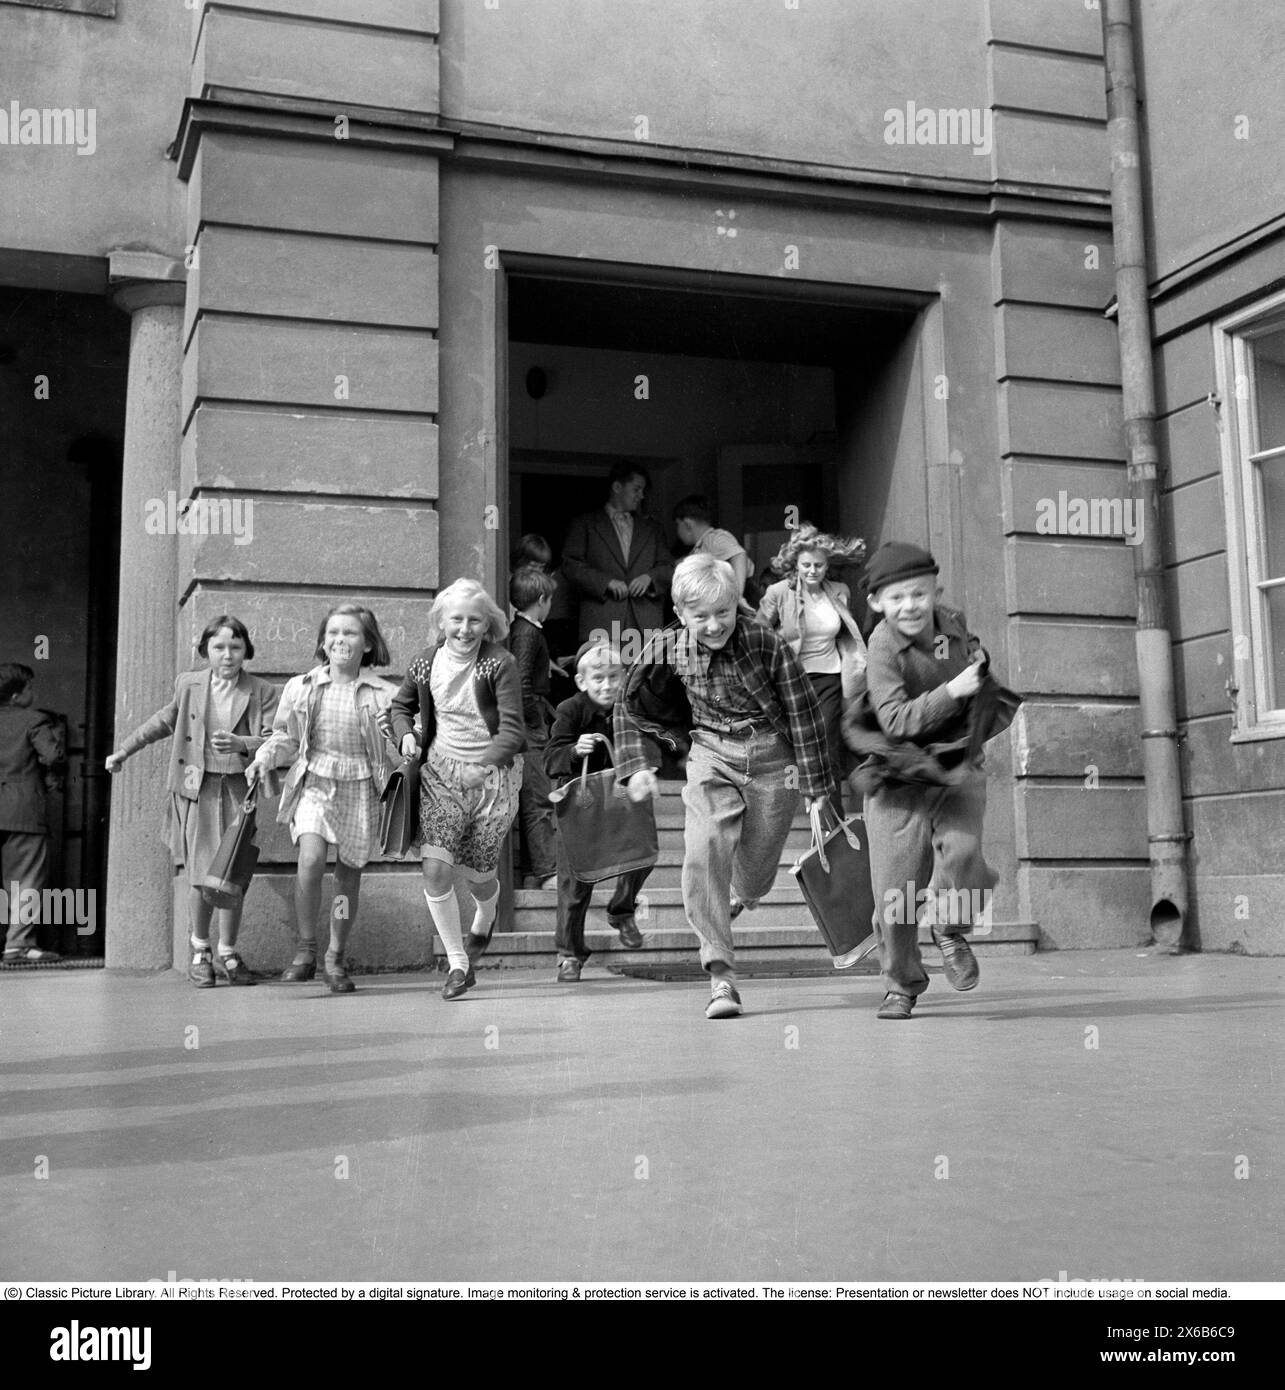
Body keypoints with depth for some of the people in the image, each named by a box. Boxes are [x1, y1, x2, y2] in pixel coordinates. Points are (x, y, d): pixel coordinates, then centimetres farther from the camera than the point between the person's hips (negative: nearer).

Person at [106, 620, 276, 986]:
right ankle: (200, 951, 16)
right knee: (201, 876, -3)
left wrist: (240, 743, -25)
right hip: (198, 788, 0)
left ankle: (228, 952, 18)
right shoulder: (189, 685, 7)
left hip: (239, 788, 0)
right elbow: (163, 722, 23)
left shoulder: (262, 692, 1)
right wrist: (124, 750, 29)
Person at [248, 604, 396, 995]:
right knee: (311, 859, -21)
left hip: (359, 789, 0)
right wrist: (264, 759, -4)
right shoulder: (301, 687, 4)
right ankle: (305, 949, -4)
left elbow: (399, 752, 6)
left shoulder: (383, 694, 0)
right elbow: (285, 738, 12)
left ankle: (336, 958, 27)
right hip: (313, 783, 0)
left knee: (348, 875, 8)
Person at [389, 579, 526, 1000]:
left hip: (492, 776, -2)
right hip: (441, 772, 3)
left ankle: (483, 922, 47)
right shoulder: (426, 663, 0)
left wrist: (485, 765, -33)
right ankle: (459, 963, 3)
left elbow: (511, 728, -18)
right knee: (435, 868, -13)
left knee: (476, 873, 8)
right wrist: (405, 734, -4)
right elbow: (401, 705, 18)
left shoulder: (500, 664, -12)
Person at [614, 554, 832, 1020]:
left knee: (754, 873, 9)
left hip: (772, 760, -1)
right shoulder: (667, 648, -9)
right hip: (712, 758, 1)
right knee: (703, 850, -21)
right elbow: (628, 706, 8)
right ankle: (721, 976, -15)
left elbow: (803, 713, -9)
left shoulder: (767, 644, -17)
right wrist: (635, 765, -1)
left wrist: (815, 785, -5)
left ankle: (741, 896, 51)